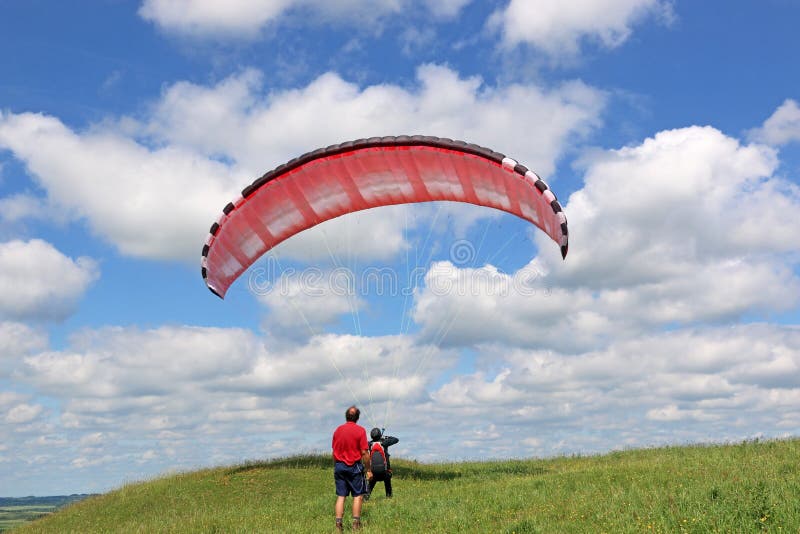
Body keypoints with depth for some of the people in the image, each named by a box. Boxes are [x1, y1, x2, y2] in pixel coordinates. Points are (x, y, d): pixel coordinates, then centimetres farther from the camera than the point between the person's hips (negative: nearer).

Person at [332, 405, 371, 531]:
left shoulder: (338, 430, 4)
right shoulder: (360, 430, -10)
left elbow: (334, 451, 9)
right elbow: (364, 452, -11)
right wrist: (368, 470, -3)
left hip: (339, 465, 4)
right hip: (354, 466, -4)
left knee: (340, 496, 7)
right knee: (358, 495, 6)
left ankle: (338, 524, 5)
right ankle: (356, 523, 5)